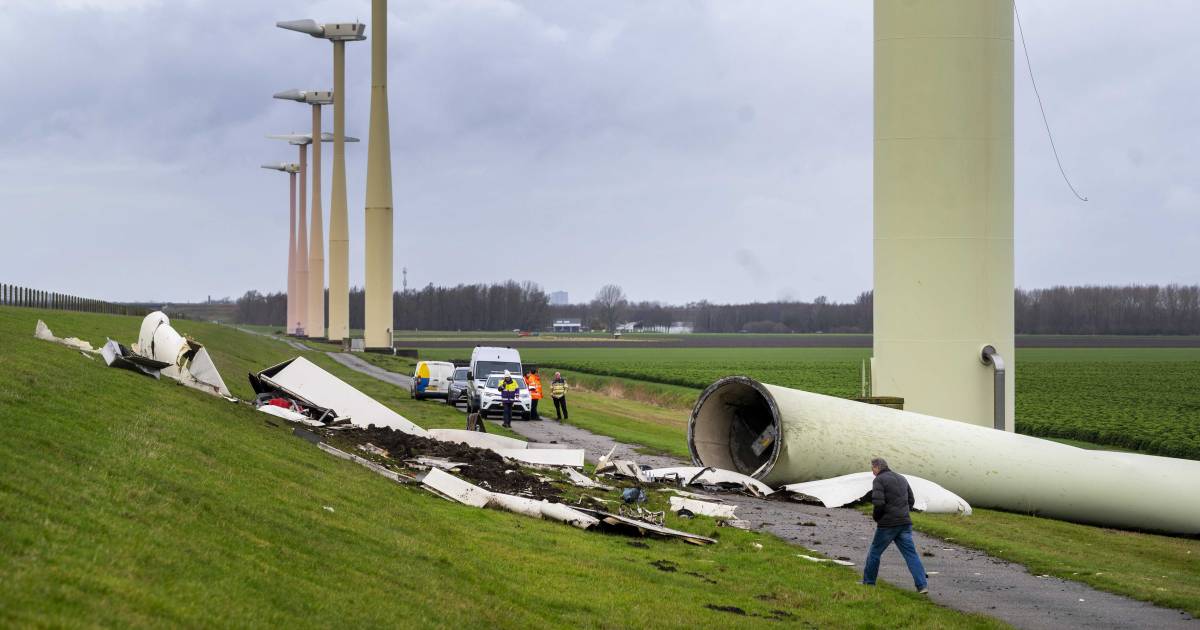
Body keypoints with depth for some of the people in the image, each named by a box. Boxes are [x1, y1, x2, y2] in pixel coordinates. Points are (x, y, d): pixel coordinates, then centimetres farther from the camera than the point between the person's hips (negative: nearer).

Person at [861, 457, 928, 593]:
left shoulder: (879, 480, -8)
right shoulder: (902, 479, 15)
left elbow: (878, 503, -18)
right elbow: (911, 500, 18)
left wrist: (876, 517, -1)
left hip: (887, 524, -6)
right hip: (905, 523, 6)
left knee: (875, 552, 11)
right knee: (911, 554, 1)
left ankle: (868, 582, 21)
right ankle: (922, 585, -9)